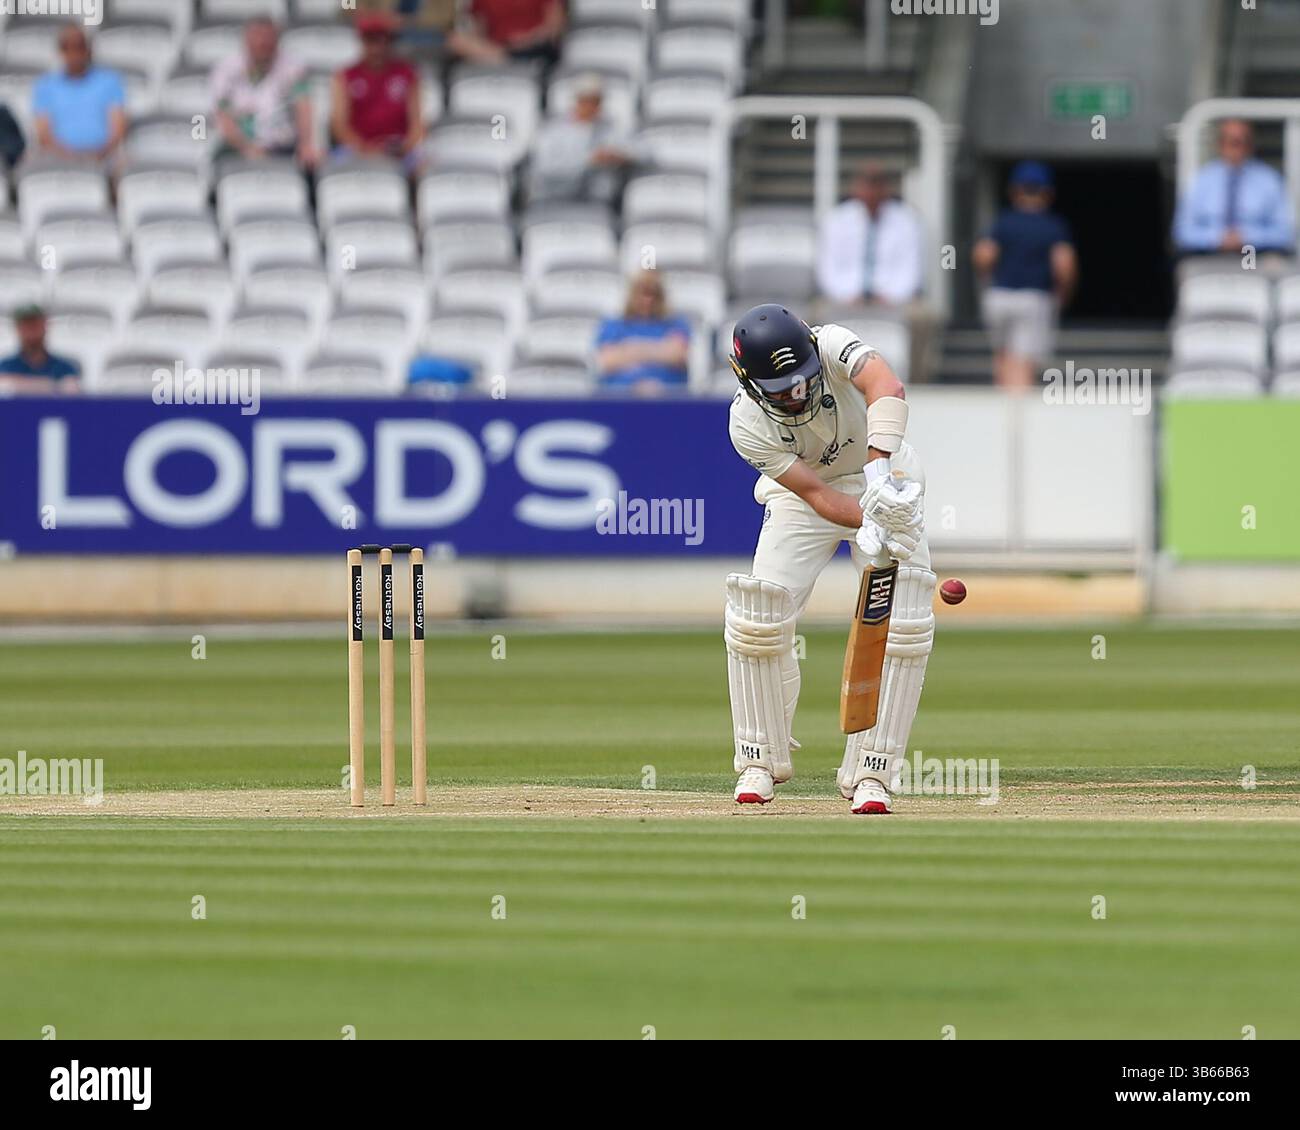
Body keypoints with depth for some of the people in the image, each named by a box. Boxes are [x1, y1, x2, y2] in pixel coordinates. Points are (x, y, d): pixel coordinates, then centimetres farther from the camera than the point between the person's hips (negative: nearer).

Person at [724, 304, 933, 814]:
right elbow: (814, 493, -27)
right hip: (801, 493, 0)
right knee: (756, 619, -13)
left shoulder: (832, 346, -31)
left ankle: (870, 772, -7)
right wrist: (870, 525, -46)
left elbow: (886, 388, -51)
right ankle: (760, 762, 8)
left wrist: (879, 473, -65)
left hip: (881, 478, 0)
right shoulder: (748, 422, -26)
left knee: (902, 625, -15)